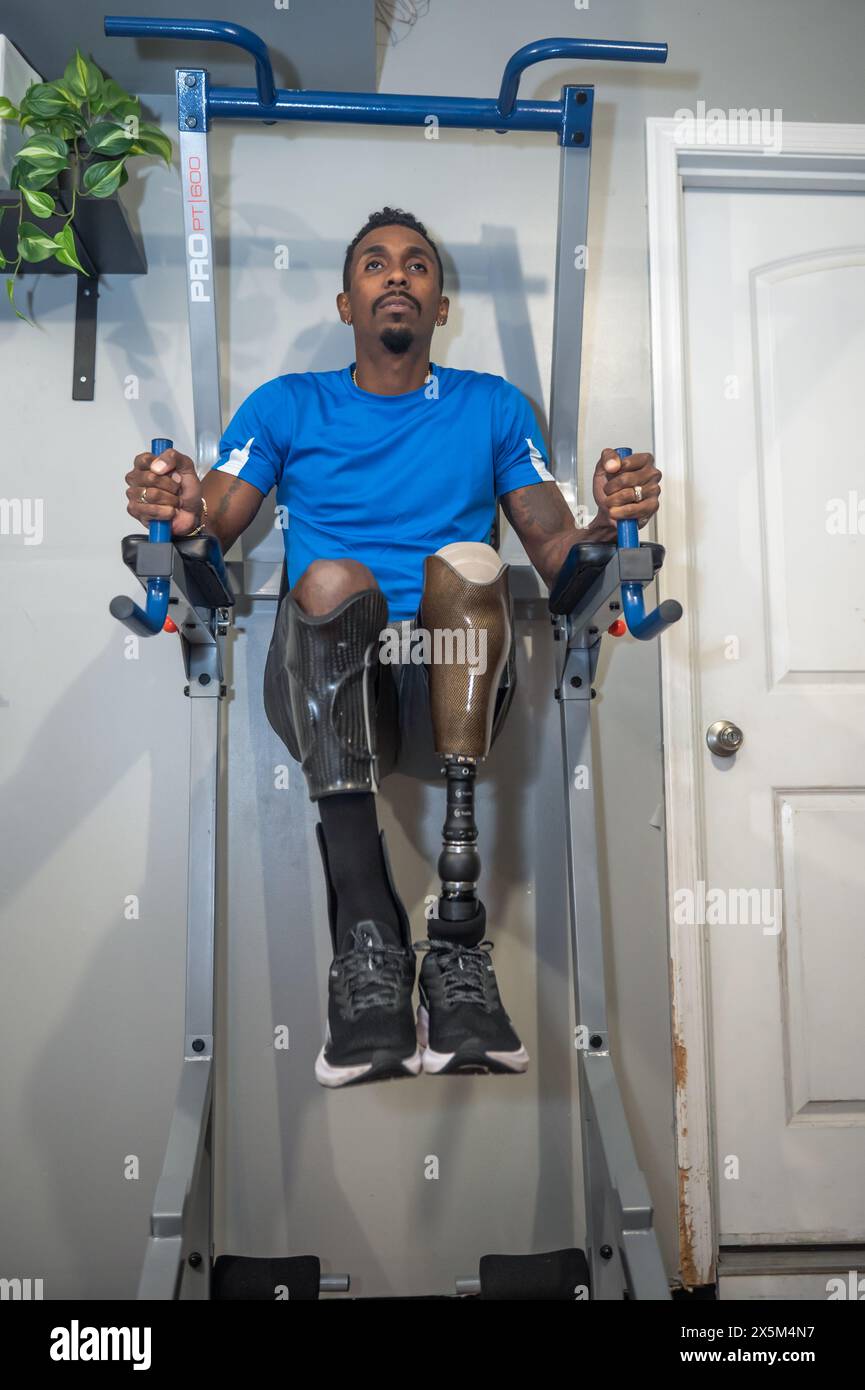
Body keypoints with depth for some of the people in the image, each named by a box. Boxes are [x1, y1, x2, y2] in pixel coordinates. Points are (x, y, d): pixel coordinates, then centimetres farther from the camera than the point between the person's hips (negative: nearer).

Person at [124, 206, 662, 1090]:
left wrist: (604, 523, -12)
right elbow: (215, 530, 7)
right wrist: (184, 515, -19)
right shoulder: (286, 405, 19)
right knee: (331, 579, -31)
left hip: (455, 686, 1)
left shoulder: (493, 407, 20)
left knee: (468, 564, -29)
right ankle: (366, 934, -41)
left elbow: (554, 552, 12)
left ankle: (455, 923, -39)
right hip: (325, 687, 0)